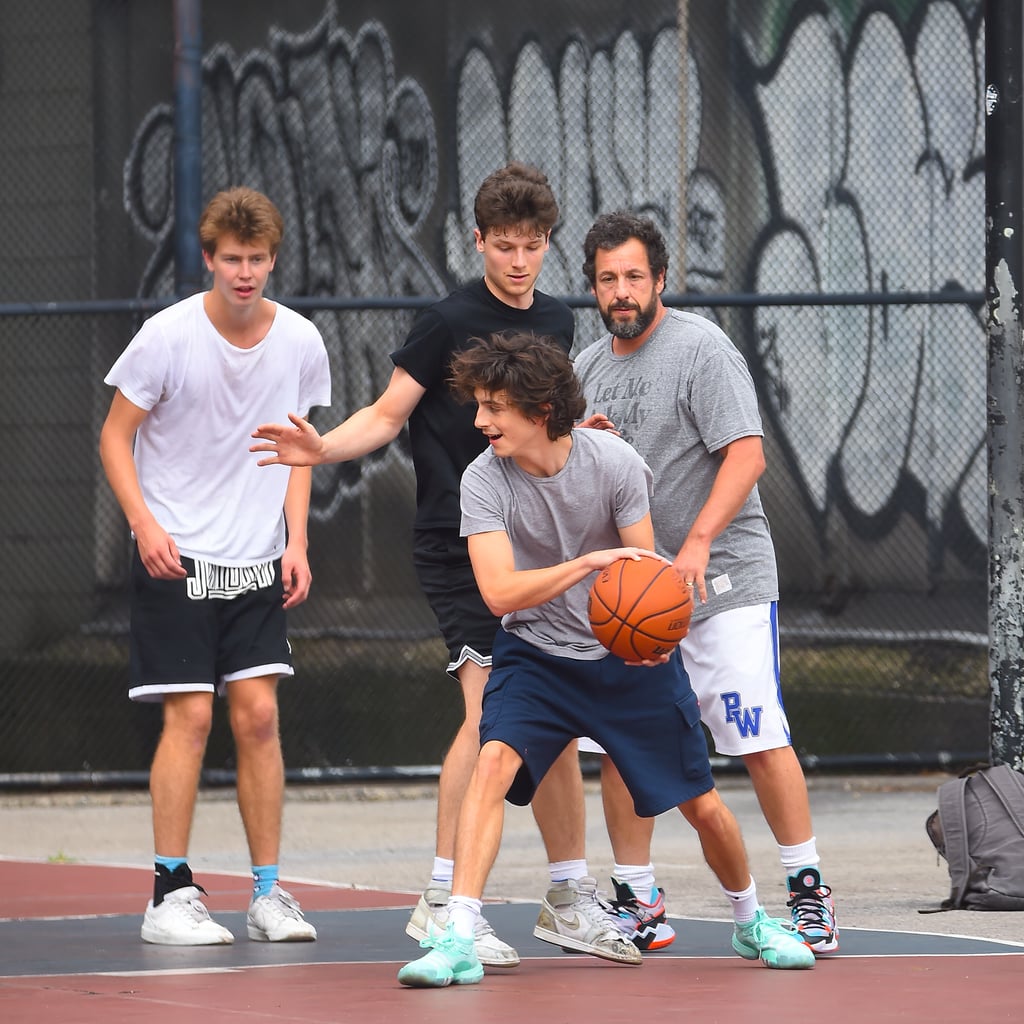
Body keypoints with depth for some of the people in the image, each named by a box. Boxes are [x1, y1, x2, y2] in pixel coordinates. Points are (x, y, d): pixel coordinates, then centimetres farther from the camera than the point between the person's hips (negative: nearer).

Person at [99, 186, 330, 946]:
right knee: (190, 715, -8)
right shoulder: (167, 336, -11)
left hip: (258, 563, 3)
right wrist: (145, 524, -15)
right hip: (176, 557, -3)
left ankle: (269, 892, 5)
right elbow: (116, 436, -3)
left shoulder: (301, 342, 1)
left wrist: (296, 544, 4)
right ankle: (170, 895, -2)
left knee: (259, 712, -2)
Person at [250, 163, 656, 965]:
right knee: (491, 709, -18)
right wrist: (325, 448, -24)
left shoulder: (556, 323, 11)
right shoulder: (451, 322, -9)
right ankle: (442, 901, -16)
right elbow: (385, 417, -7)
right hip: (457, 544, -7)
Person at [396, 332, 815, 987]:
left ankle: (751, 921, 34)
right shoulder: (484, 479, -17)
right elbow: (500, 591, -27)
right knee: (494, 761, -27)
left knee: (702, 805, 5)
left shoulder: (615, 462, -17)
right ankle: (459, 942, -30)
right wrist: (588, 563, -40)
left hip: (630, 659, 1)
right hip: (536, 655, 0)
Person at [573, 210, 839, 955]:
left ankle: (810, 893, -3)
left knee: (760, 740, -11)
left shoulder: (702, 349, -9)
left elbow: (746, 456, -19)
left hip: (724, 580, -6)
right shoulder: (589, 368, 12)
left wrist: (697, 544, -30)